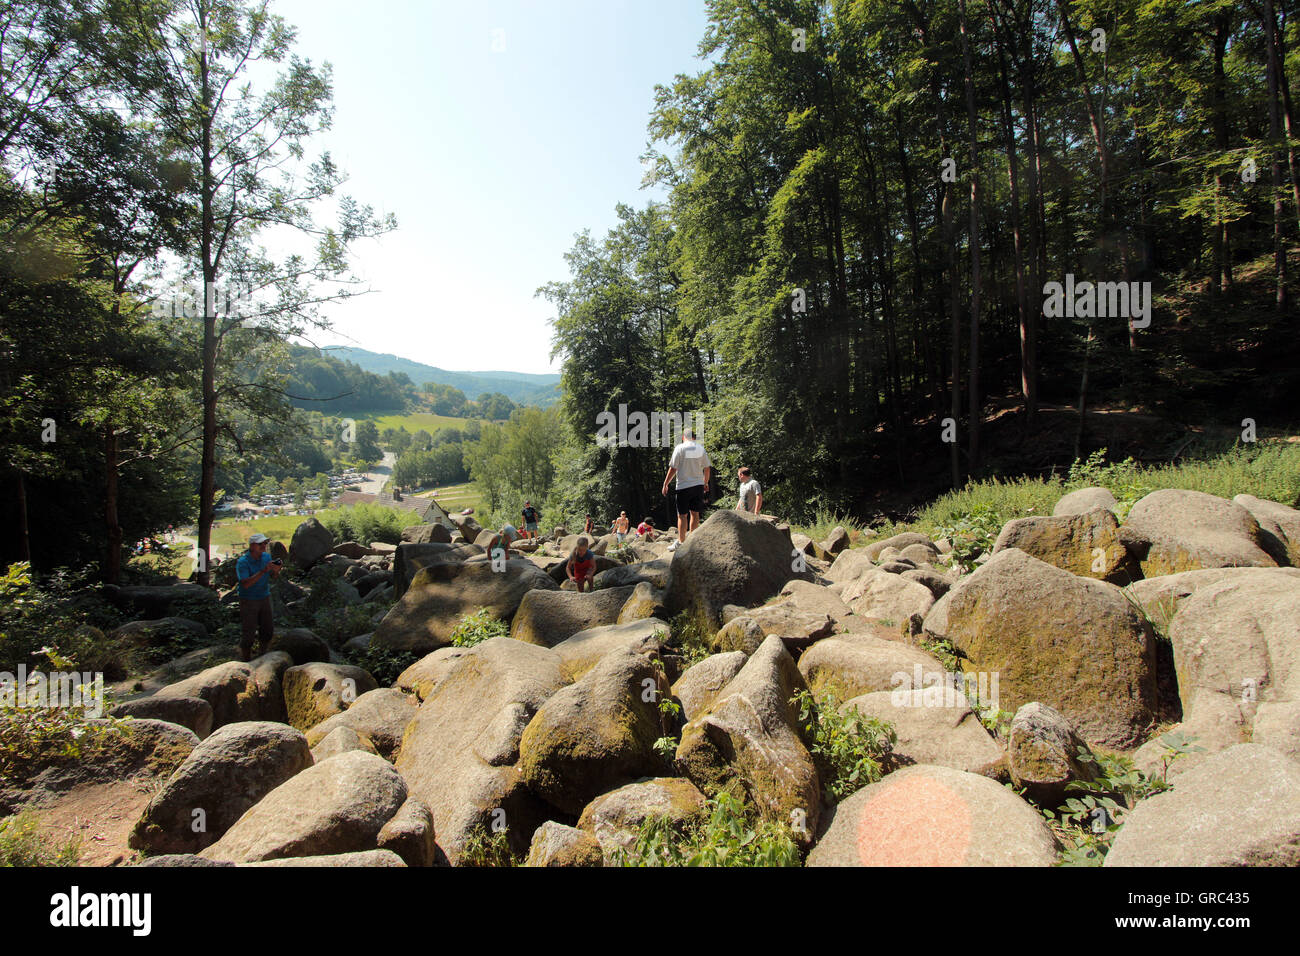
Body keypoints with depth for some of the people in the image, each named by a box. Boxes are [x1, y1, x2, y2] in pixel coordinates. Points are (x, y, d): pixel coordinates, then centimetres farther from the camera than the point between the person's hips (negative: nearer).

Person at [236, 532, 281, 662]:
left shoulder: (266, 556, 0)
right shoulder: (243, 562, -18)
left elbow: (274, 576, 5)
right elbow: (246, 584, -28)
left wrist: (276, 570, -18)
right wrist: (263, 571, -35)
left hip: (264, 597, 6)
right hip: (248, 601, -6)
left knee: (268, 630, 12)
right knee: (249, 632, -2)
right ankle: (246, 659, 14)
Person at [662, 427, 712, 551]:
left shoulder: (680, 448, -6)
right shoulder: (701, 449, 6)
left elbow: (673, 469, -8)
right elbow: (707, 468, 11)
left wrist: (665, 484, 0)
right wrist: (706, 482, 26)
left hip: (683, 486, -4)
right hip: (698, 485, 4)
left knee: (682, 515, 0)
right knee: (695, 513, 12)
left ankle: (681, 542, 2)